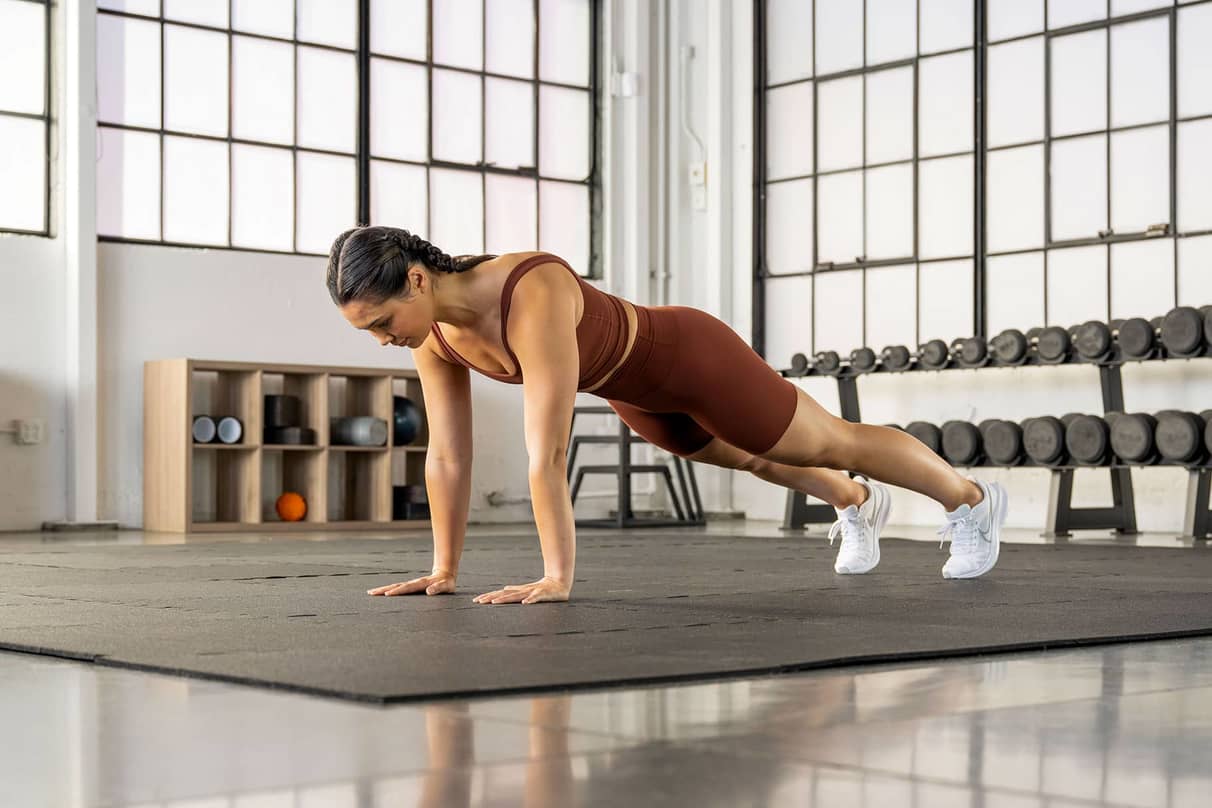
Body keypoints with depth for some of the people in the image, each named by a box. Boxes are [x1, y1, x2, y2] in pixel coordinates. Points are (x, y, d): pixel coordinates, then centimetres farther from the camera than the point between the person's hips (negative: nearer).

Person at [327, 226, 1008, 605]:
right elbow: (448, 455, -12)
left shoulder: (533, 296, -45)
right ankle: (857, 503, 64)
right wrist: (445, 568, -10)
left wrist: (557, 578, -43)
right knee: (760, 460, 33)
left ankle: (971, 498, 42)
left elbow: (547, 454, -45)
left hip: (693, 360, -7)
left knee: (831, 445, 15)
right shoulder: (434, 330, -20)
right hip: (631, 389, 7)